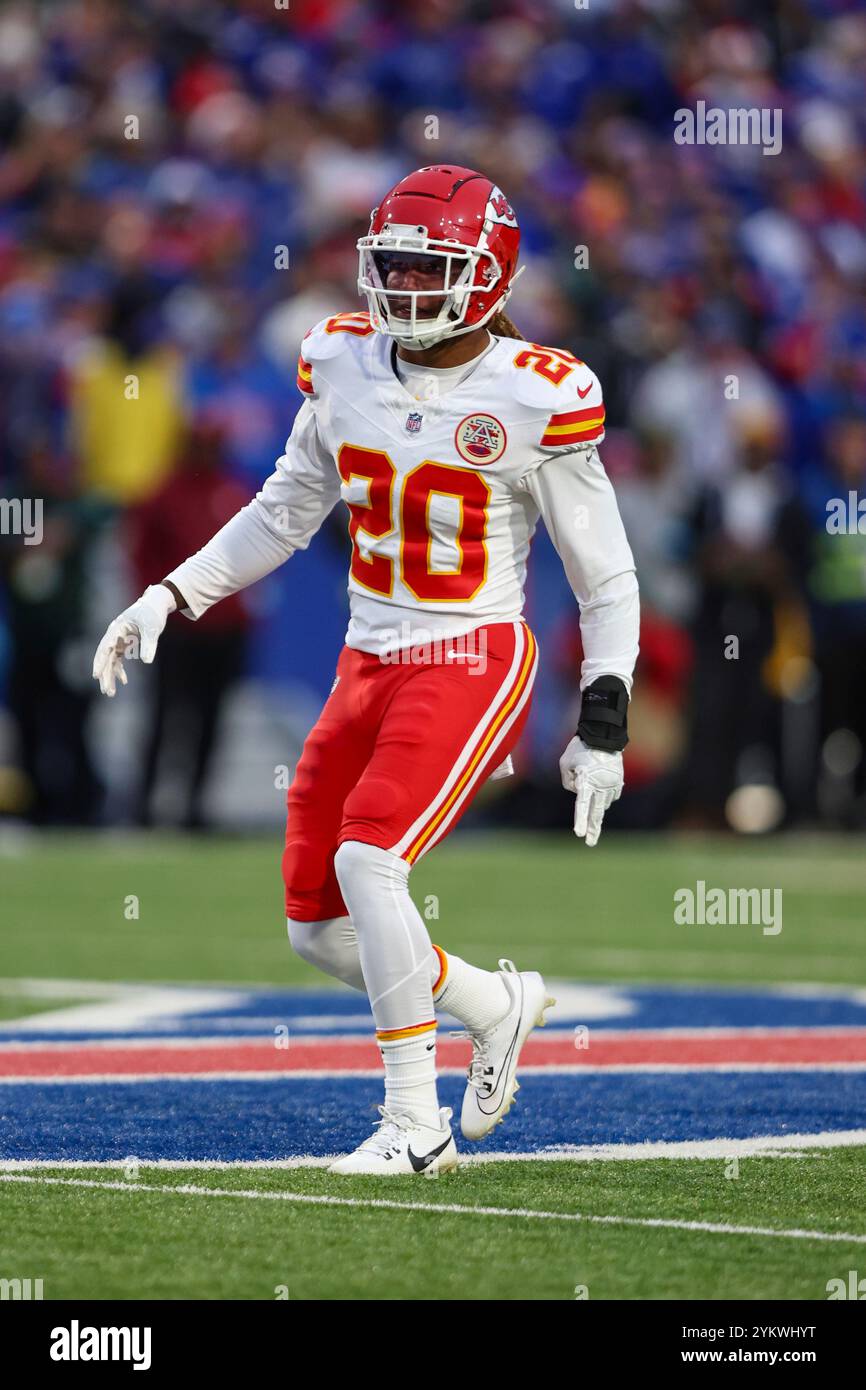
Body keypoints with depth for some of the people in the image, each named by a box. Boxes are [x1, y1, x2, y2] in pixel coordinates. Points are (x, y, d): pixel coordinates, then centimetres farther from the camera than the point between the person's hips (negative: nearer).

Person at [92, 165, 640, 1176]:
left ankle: (416, 1124, -12)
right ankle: (498, 1007, 29)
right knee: (320, 931, 2)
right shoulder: (344, 367, 3)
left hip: (474, 665, -6)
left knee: (367, 858, -24)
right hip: (369, 666, 6)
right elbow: (285, 514, 18)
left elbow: (607, 578, -3)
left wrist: (603, 725, -6)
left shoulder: (538, 399, -11)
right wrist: (170, 598, 10)